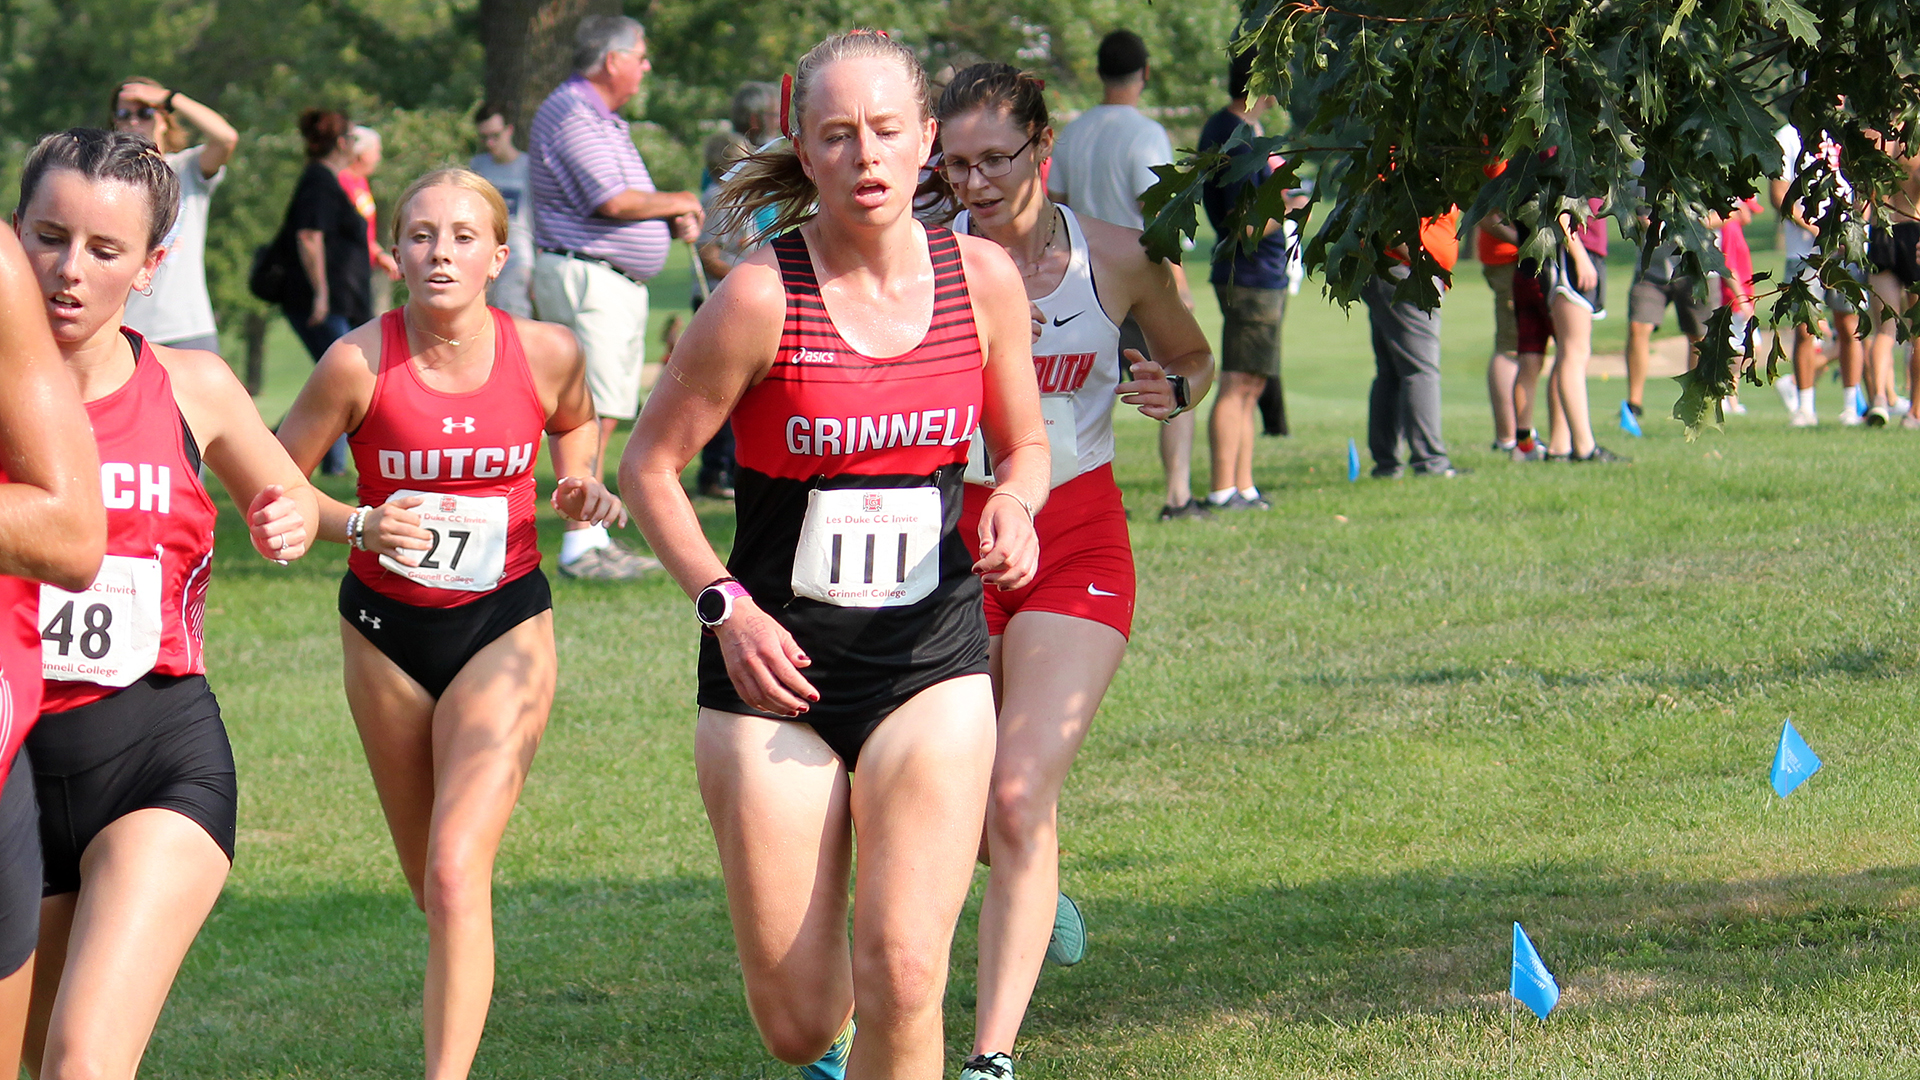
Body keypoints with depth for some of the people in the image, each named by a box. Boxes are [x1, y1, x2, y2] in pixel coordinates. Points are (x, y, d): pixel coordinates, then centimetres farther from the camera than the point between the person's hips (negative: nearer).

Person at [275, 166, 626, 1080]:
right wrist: (357, 526, -24)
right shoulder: (360, 363, -16)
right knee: (429, 883, 16)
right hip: (386, 632, 2)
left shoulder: (546, 354, -12)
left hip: (504, 631, -1)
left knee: (456, 875, -18)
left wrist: (582, 491, -6)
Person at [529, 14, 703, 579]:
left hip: (623, 281, 11)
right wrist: (674, 204, -7)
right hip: (583, 276, -11)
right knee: (589, 415, -12)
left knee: (605, 415, 11)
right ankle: (580, 546, -13)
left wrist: (676, 221, 5)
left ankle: (595, 538, 16)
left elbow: (636, 207, 25)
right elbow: (612, 200, -22)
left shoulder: (607, 122, 20)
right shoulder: (568, 113, -13)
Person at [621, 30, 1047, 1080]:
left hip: (933, 660, 2)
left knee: (902, 981, -15)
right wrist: (724, 604, -15)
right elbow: (648, 464, -3)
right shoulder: (761, 296, -12)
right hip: (776, 664, -2)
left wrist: (1014, 503, -8)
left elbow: (1024, 443, 14)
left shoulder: (983, 277, -1)